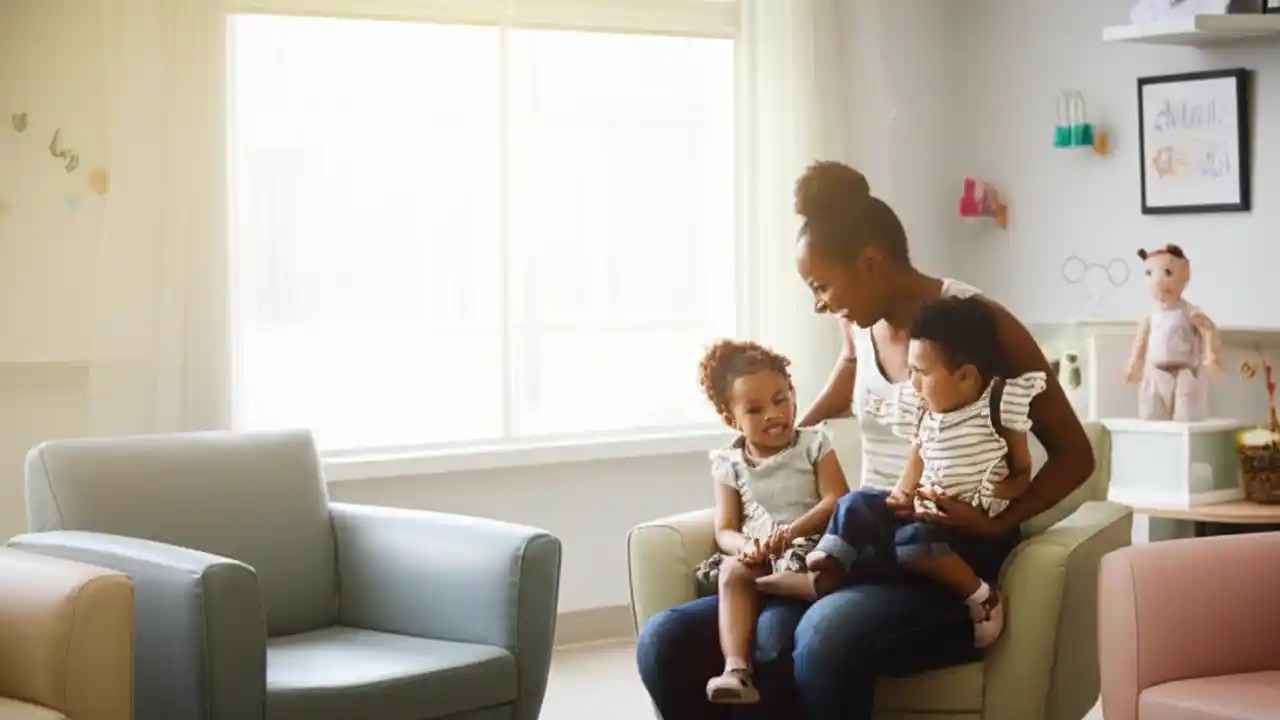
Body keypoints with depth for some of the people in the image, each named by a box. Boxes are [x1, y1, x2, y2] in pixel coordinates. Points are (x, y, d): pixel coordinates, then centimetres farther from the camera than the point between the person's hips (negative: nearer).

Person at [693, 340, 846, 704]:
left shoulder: (813, 445, 7)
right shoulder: (729, 464, 12)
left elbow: (836, 502, -6)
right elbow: (725, 530, 8)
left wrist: (790, 532, -22)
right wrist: (746, 546, -18)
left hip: (807, 546, -1)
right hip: (755, 557, 2)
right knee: (732, 574, -32)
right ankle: (736, 668, -47)